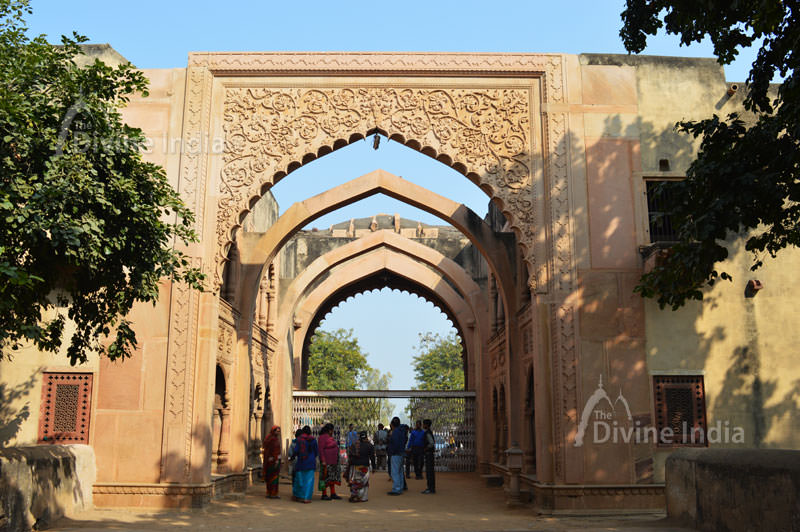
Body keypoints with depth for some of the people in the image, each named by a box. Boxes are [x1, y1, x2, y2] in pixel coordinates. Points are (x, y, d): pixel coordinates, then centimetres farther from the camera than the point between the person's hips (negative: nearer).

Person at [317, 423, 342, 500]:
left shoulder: (329, 437, 15)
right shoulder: (322, 437, -14)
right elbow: (321, 449, -19)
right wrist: (323, 461, -23)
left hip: (333, 461, 10)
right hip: (326, 461, -10)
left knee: (333, 477, 10)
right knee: (326, 477, -5)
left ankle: (333, 494, 14)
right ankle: (324, 495, 0)